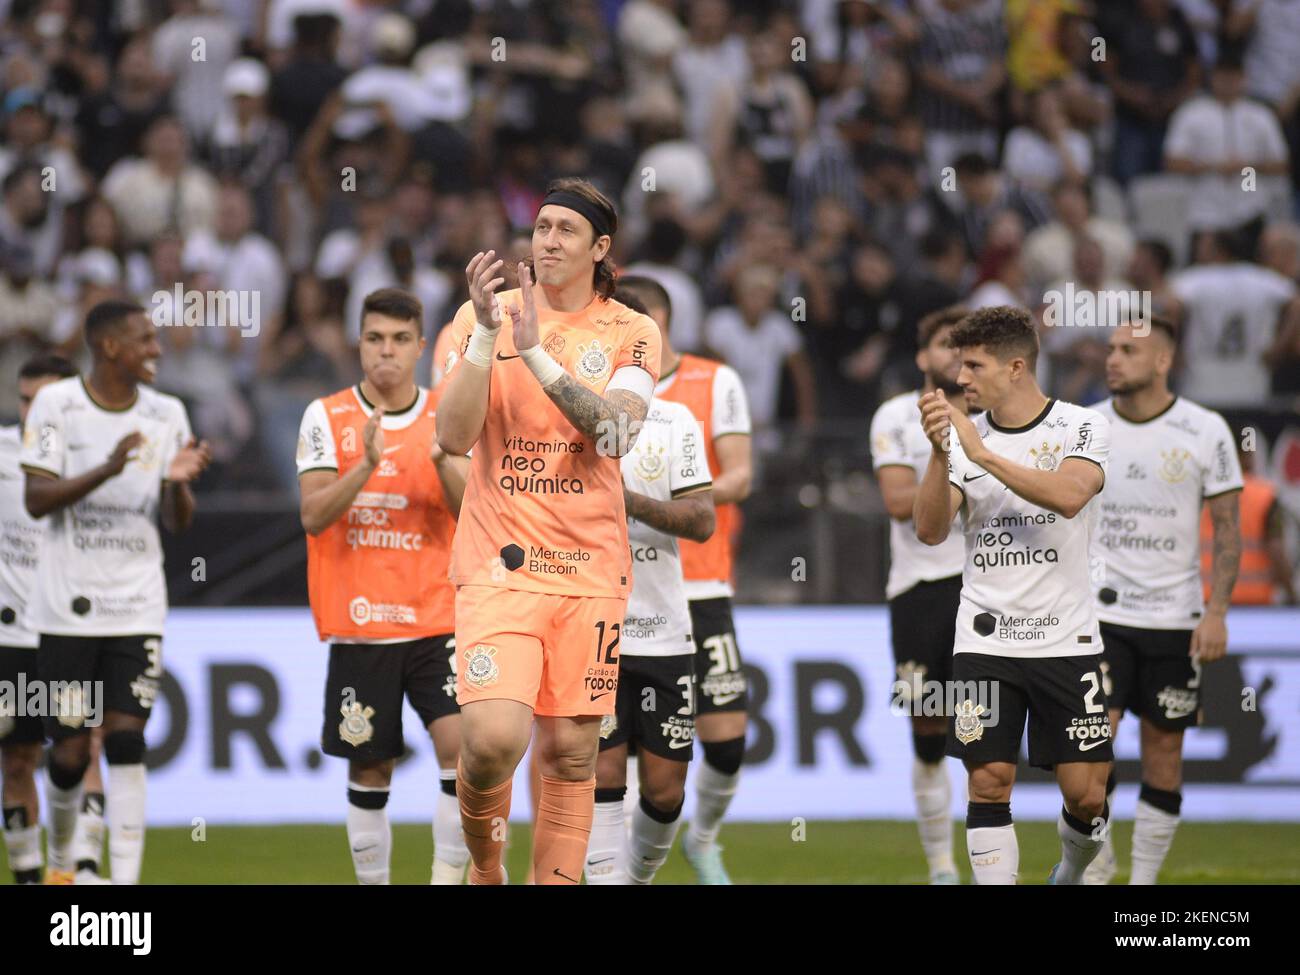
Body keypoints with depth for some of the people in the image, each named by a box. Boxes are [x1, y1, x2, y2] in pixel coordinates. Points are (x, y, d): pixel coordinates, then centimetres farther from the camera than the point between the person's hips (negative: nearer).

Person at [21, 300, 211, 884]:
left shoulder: (166, 415, 6)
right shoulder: (57, 404, -4)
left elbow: (179, 523, 7)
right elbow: (36, 499, -11)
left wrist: (178, 482, -15)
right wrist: (106, 471, -25)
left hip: (137, 607, 2)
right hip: (68, 604, -2)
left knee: (126, 741, -8)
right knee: (69, 752, 1)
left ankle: (125, 880, -8)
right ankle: (60, 860, 27)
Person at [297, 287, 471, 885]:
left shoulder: (449, 417, 5)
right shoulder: (327, 418, 1)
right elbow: (313, 516, -8)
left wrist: (443, 460, -20)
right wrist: (367, 465, -22)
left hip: (436, 620, 0)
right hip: (358, 624, 0)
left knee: (461, 745, -16)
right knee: (369, 769, 4)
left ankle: (447, 877, -8)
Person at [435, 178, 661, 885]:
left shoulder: (631, 334, 5)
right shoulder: (483, 314, 4)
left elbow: (617, 434, -12)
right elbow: (454, 436, -7)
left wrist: (536, 351, -20)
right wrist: (486, 331, -17)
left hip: (591, 563, 2)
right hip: (499, 560, -2)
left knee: (570, 750, 1)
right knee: (493, 738, -17)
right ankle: (484, 863, 10)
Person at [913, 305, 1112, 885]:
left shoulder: (1083, 427, -4)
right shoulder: (962, 436, 5)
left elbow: (1069, 496, -23)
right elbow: (930, 531, -6)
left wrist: (984, 454, -25)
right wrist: (939, 453, -20)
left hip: (1066, 639, -2)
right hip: (986, 640, 2)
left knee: (1086, 794, -1)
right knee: (989, 781, -6)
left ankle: (1072, 871, 28)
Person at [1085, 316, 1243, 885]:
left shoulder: (1205, 432, -4)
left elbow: (1227, 528, 0)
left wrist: (1217, 612, -8)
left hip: (1175, 619, 0)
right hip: (1100, 613, 0)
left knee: (1163, 753, 3)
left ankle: (1144, 880, 13)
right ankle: (1096, 858, 8)